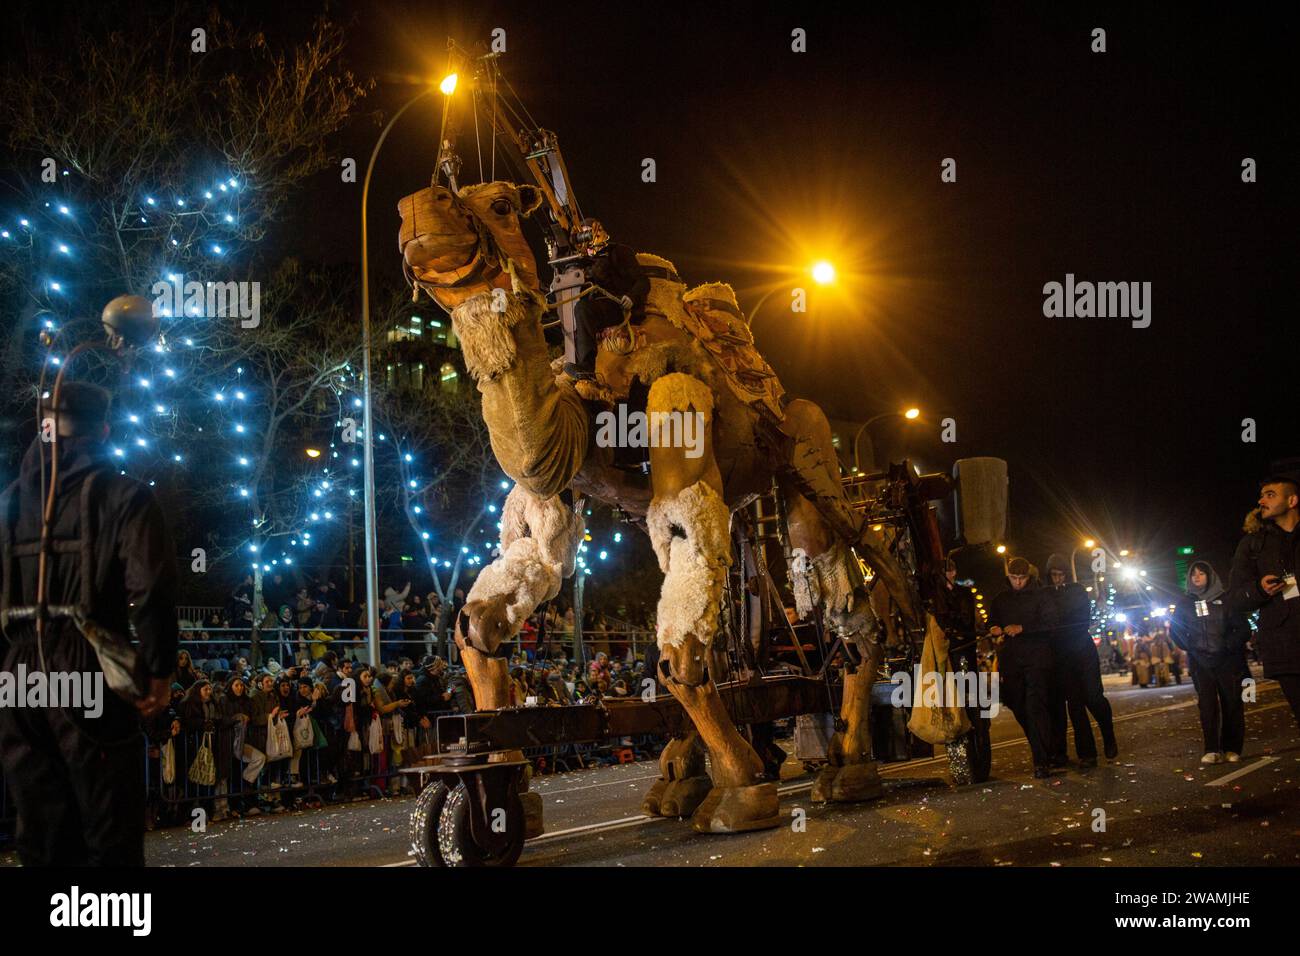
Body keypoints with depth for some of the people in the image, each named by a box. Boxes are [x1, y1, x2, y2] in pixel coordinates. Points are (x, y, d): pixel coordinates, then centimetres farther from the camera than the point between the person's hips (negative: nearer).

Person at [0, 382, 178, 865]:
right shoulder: (123, 495, -2)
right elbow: (152, 589, -13)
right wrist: (159, 671, -5)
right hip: (88, 672, -5)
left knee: (41, 832, 12)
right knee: (111, 834, 0)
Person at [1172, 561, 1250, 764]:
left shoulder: (1225, 598, 4)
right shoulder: (1185, 602, 10)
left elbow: (1243, 628, 3)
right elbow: (1176, 631, 13)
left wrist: (1230, 646, -9)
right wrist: (1191, 648, 0)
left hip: (1227, 660, -1)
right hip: (1200, 661, 1)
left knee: (1232, 702, -3)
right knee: (1207, 704, -8)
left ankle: (1232, 748, 3)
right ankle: (1212, 749, -10)